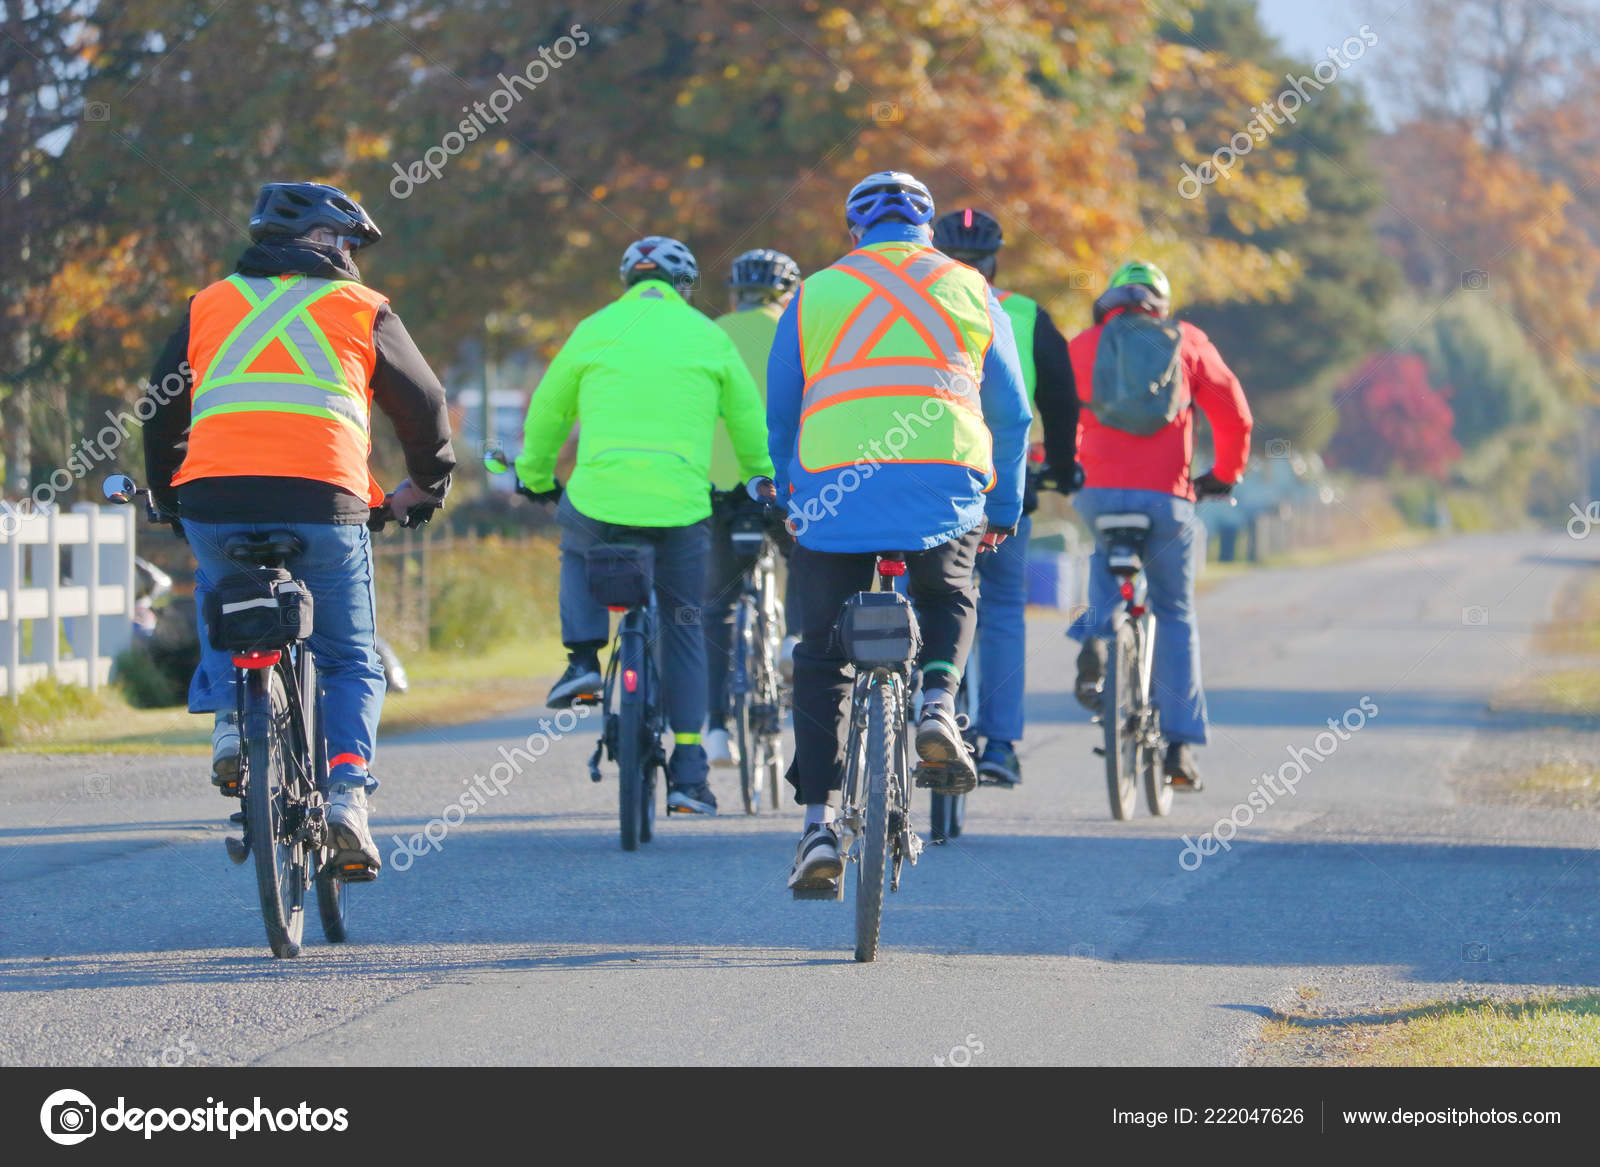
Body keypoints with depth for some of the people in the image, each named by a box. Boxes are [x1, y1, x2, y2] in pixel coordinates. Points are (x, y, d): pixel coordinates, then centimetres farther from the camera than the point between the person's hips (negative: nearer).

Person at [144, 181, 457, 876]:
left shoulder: (208, 305, 19)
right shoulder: (360, 309, 13)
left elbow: (163, 410, 25)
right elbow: (424, 406, 19)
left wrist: (167, 495, 40)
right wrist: (426, 486, 37)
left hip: (213, 502, 2)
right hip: (323, 505, -2)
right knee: (350, 662, 14)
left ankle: (227, 717, 10)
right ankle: (346, 792, -6)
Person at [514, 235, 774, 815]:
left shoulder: (594, 330, 11)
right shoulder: (707, 336, 11)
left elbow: (547, 413, 21)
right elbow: (749, 420, 18)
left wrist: (535, 477, 39)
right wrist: (760, 483, 35)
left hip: (598, 497, 0)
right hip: (681, 505, 0)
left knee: (577, 549, 35)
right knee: (683, 626, 15)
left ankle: (583, 658, 16)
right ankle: (688, 770, 9)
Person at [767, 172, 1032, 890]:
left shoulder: (815, 295, 16)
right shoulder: (971, 292, 17)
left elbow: (778, 417, 20)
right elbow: (1011, 414, 19)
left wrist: (790, 498, 33)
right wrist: (1005, 508, 31)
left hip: (834, 488, -1)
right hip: (948, 491, 1)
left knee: (822, 658, 10)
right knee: (950, 601, 30)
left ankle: (819, 826, 2)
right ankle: (938, 703, 0)